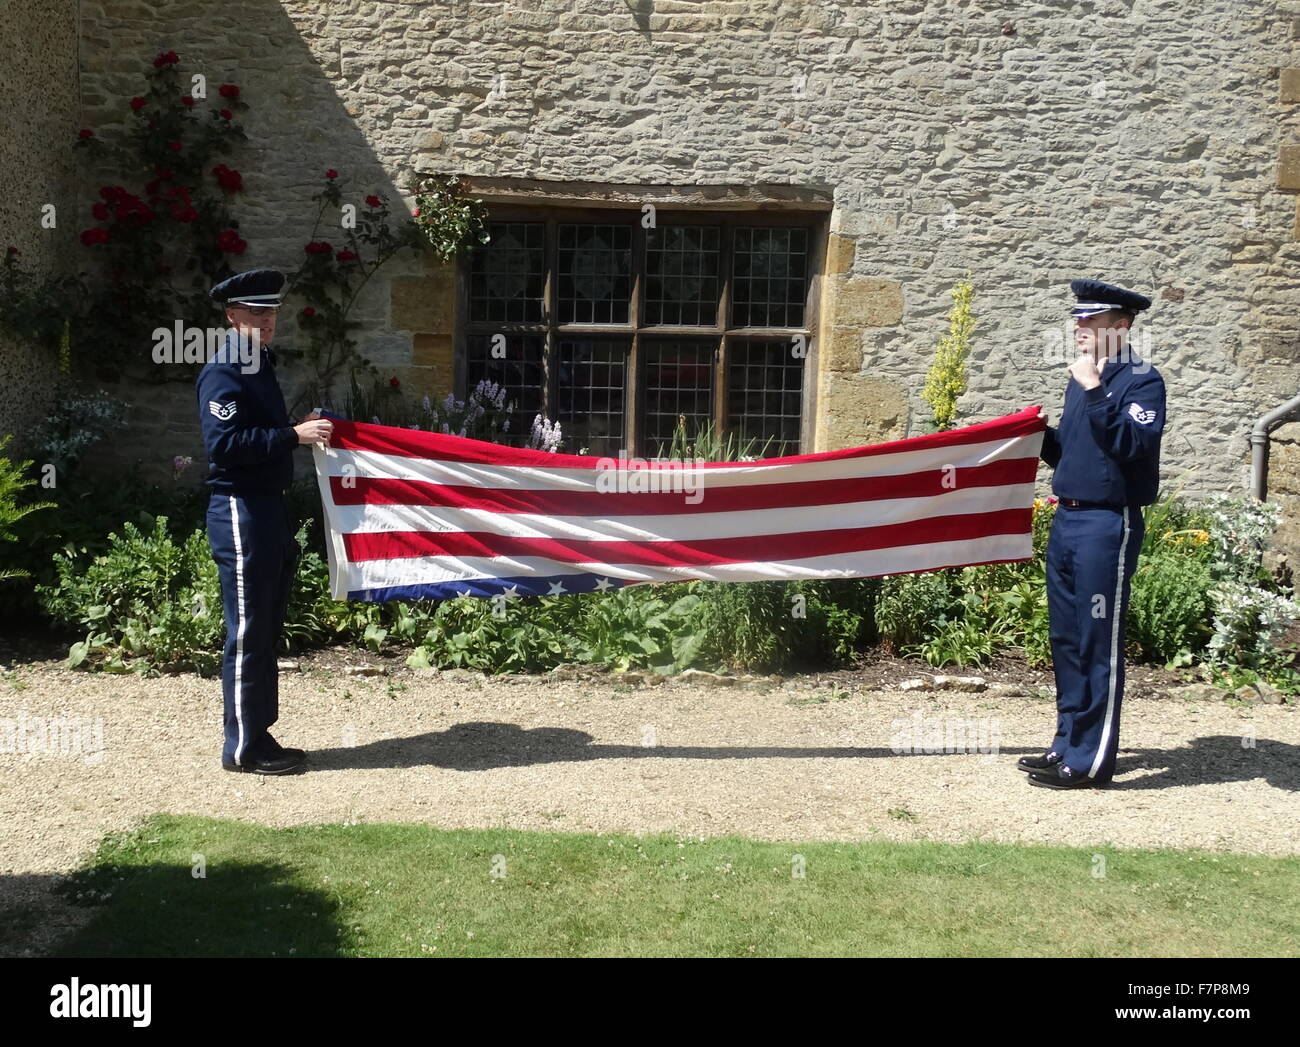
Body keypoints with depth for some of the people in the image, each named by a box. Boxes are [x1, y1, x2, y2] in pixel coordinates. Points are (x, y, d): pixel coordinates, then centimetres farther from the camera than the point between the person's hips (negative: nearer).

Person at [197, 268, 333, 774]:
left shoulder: (260, 365, 17)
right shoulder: (222, 373, -12)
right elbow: (224, 444, -23)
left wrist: (304, 431, 7)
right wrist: (293, 435, -23)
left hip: (269, 506, 10)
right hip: (240, 510, -10)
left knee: (266, 628, 13)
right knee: (247, 632, -4)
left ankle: (259, 735, 22)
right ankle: (243, 747, 4)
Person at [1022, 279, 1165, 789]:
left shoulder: (1141, 380, -8)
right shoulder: (1082, 379, 16)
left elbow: (1134, 446, -23)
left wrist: (1095, 392, -25)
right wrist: (1042, 435, 3)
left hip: (1108, 526, -8)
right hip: (1066, 520, 8)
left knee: (1099, 643, -4)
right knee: (1066, 640, 12)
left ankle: (1091, 760, 2)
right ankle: (1068, 744, 22)